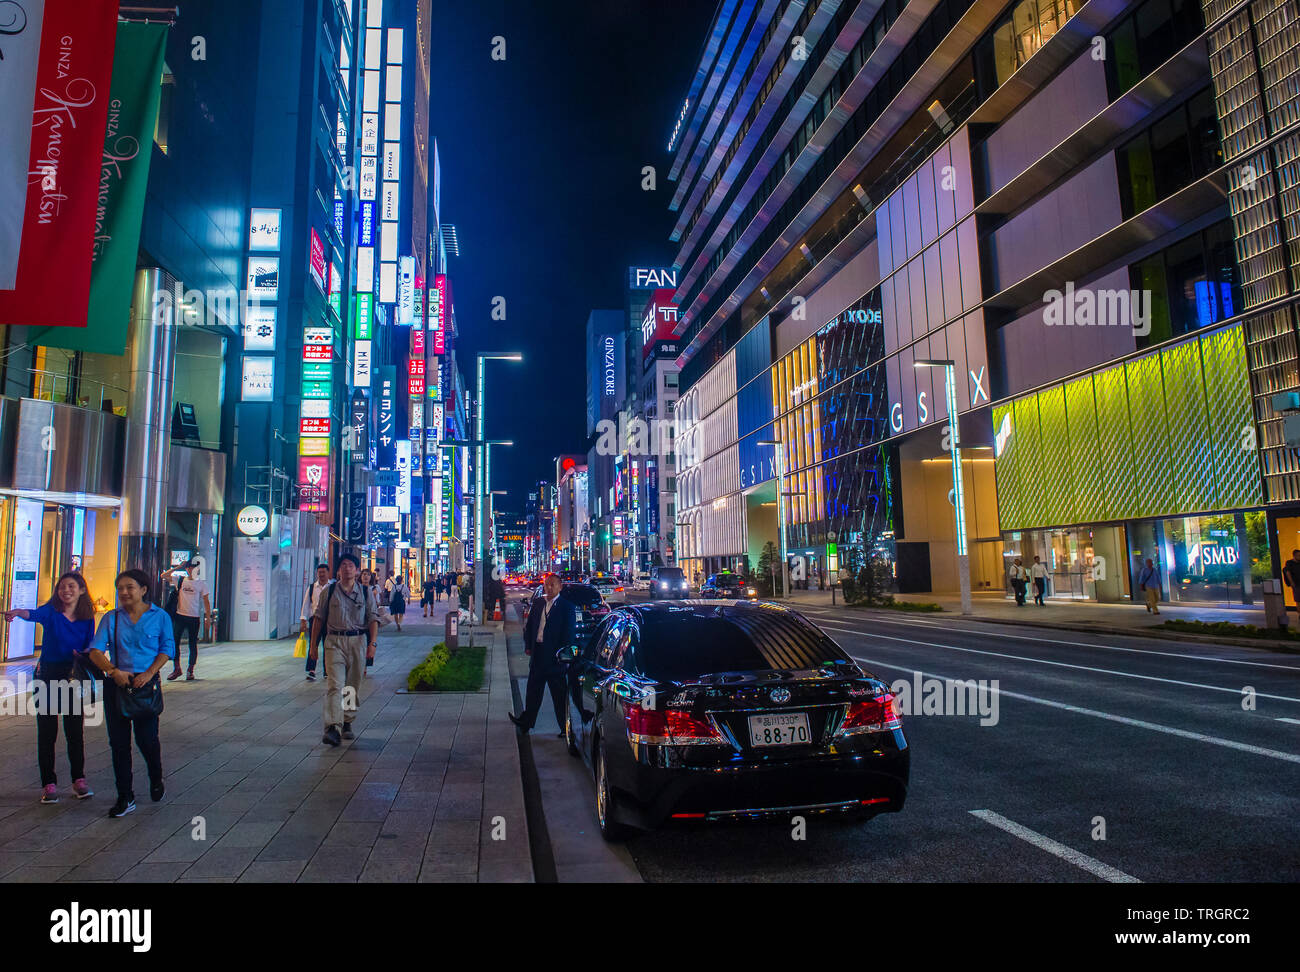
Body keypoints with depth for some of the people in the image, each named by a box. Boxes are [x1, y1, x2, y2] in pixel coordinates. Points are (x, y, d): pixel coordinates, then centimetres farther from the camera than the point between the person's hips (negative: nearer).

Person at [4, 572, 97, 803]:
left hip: (73, 676, 2)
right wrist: (18, 612, -49)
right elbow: (34, 615, -28)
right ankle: (48, 783, 13)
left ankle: (78, 780, 17)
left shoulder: (87, 618, 1)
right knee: (46, 731, 3)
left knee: (75, 730, 6)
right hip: (47, 675, -2)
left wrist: (84, 654, -14)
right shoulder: (51, 611, -6)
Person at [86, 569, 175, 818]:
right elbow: (95, 650, 0)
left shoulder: (159, 616, 2)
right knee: (118, 741, 3)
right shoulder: (111, 618, 7)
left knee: (146, 738, -3)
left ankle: (156, 780, 27)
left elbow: (167, 649, 0)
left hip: (146, 683, -2)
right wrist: (113, 671, -16)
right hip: (116, 685, 2)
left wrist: (149, 673, -13)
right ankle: (125, 798, 14)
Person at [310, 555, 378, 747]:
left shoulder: (365, 592, 7)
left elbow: (373, 618, 6)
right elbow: (319, 618, 9)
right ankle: (333, 728, -20)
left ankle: (347, 723, 25)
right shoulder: (329, 591, 5)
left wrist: (373, 643, -4)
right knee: (334, 684, -13)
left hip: (358, 641, 2)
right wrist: (314, 644, 7)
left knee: (354, 686, 8)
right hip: (334, 641, -1)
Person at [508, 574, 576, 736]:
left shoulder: (566, 607, -7)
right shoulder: (538, 603, 9)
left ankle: (565, 727, 12)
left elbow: (570, 632, -8)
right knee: (533, 691, 13)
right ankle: (526, 722, 21)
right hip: (538, 653, 5)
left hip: (555, 655, -5)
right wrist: (528, 646, 5)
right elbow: (529, 625, 13)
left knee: (559, 694, 3)